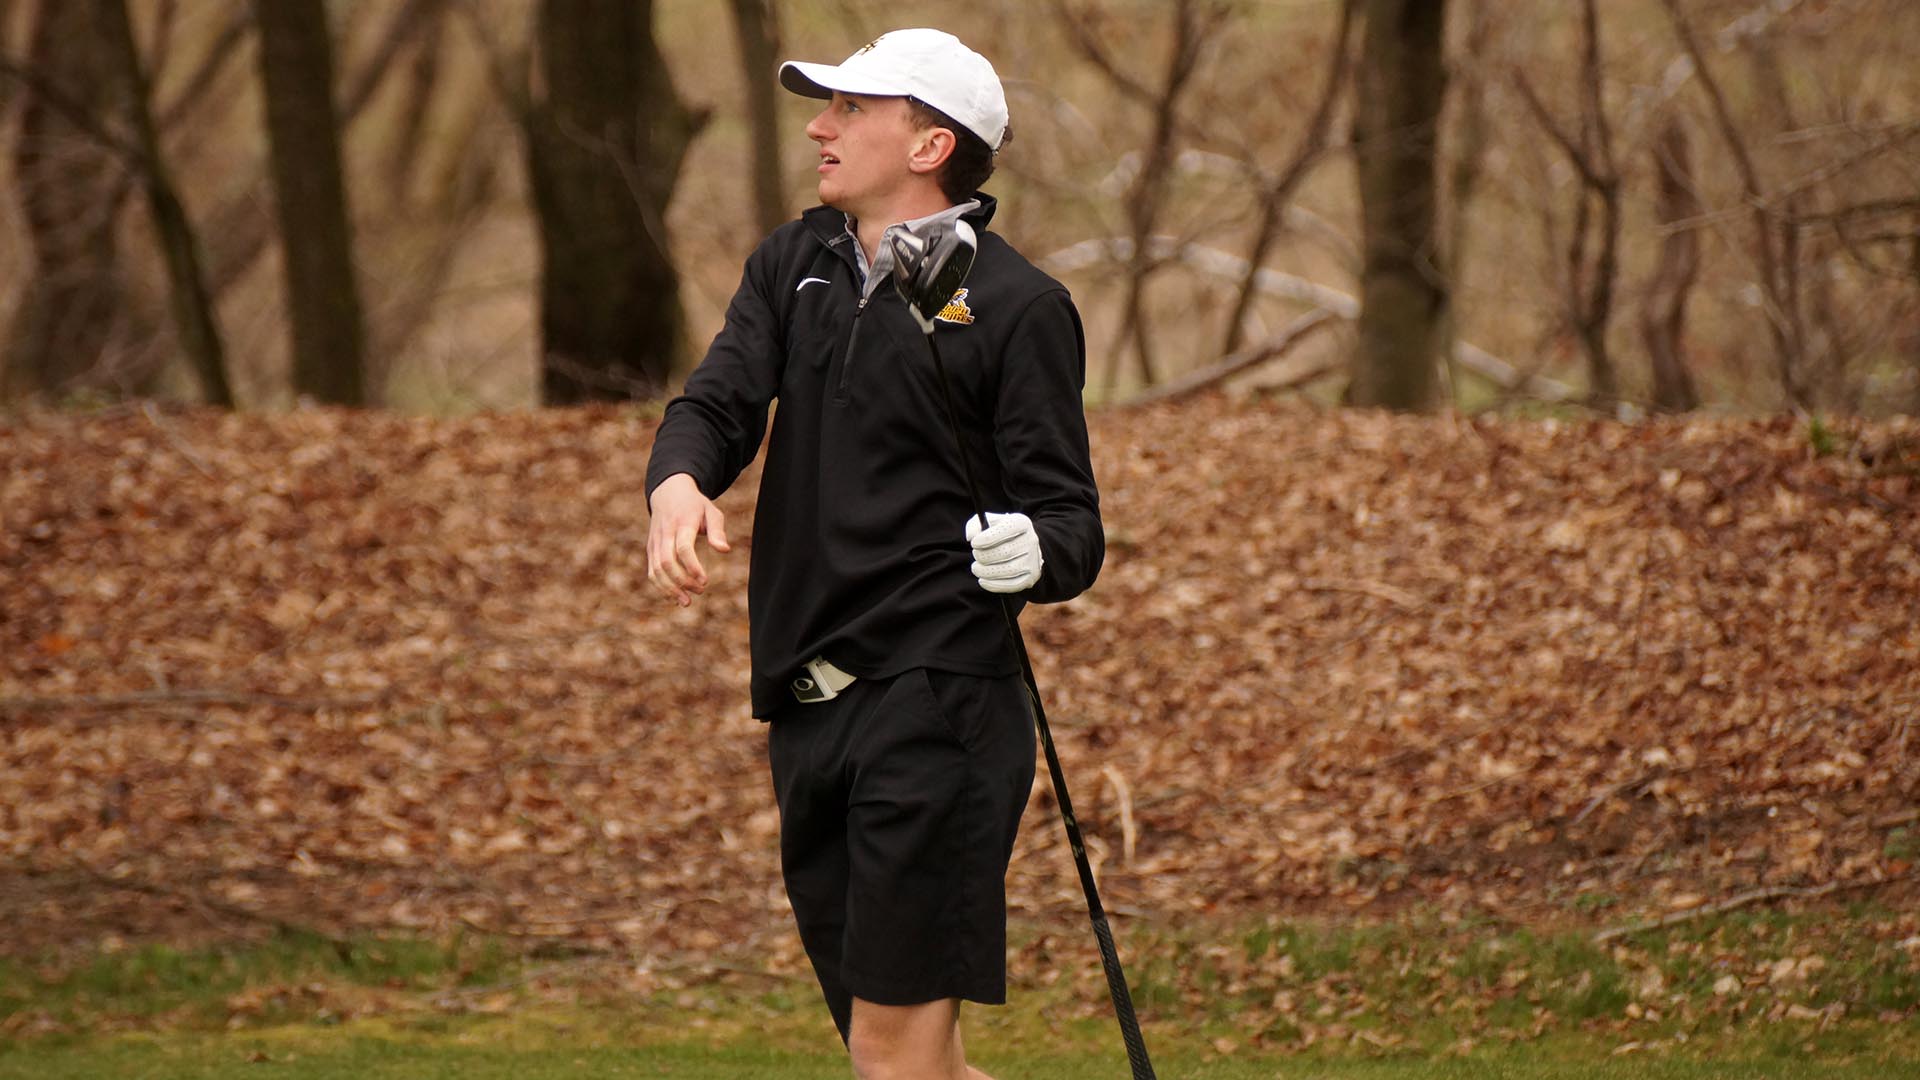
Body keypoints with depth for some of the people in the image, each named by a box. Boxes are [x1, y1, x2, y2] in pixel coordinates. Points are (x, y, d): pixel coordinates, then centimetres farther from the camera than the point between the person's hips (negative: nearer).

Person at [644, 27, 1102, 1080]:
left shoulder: (1017, 306, -5)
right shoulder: (796, 262, 15)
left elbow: (1072, 523, -6)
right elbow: (719, 399, 3)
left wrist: (1036, 551, -29)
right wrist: (679, 479, -20)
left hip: (937, 695, -7)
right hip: (809, 710, 7)